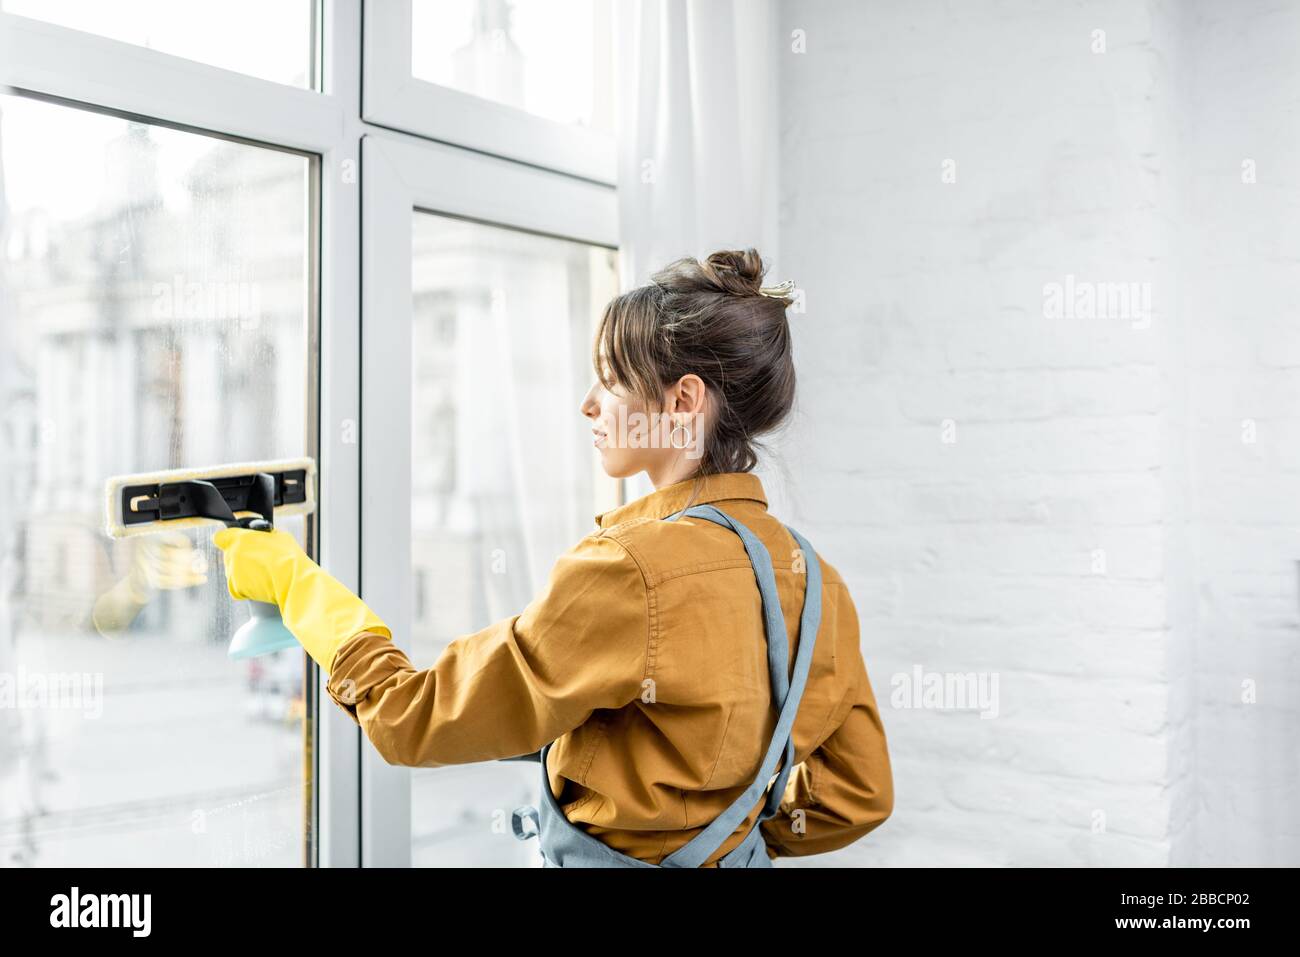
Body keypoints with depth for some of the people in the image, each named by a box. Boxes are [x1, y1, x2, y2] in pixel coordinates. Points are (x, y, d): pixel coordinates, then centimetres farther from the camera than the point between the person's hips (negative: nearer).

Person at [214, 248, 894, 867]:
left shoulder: (630, 569, -27)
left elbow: (414, 719, -19)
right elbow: (859, 796, 2)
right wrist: (724, 833, 10)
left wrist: (295, 579, -7)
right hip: (733, 855, 7)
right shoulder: (814, 578, -5)